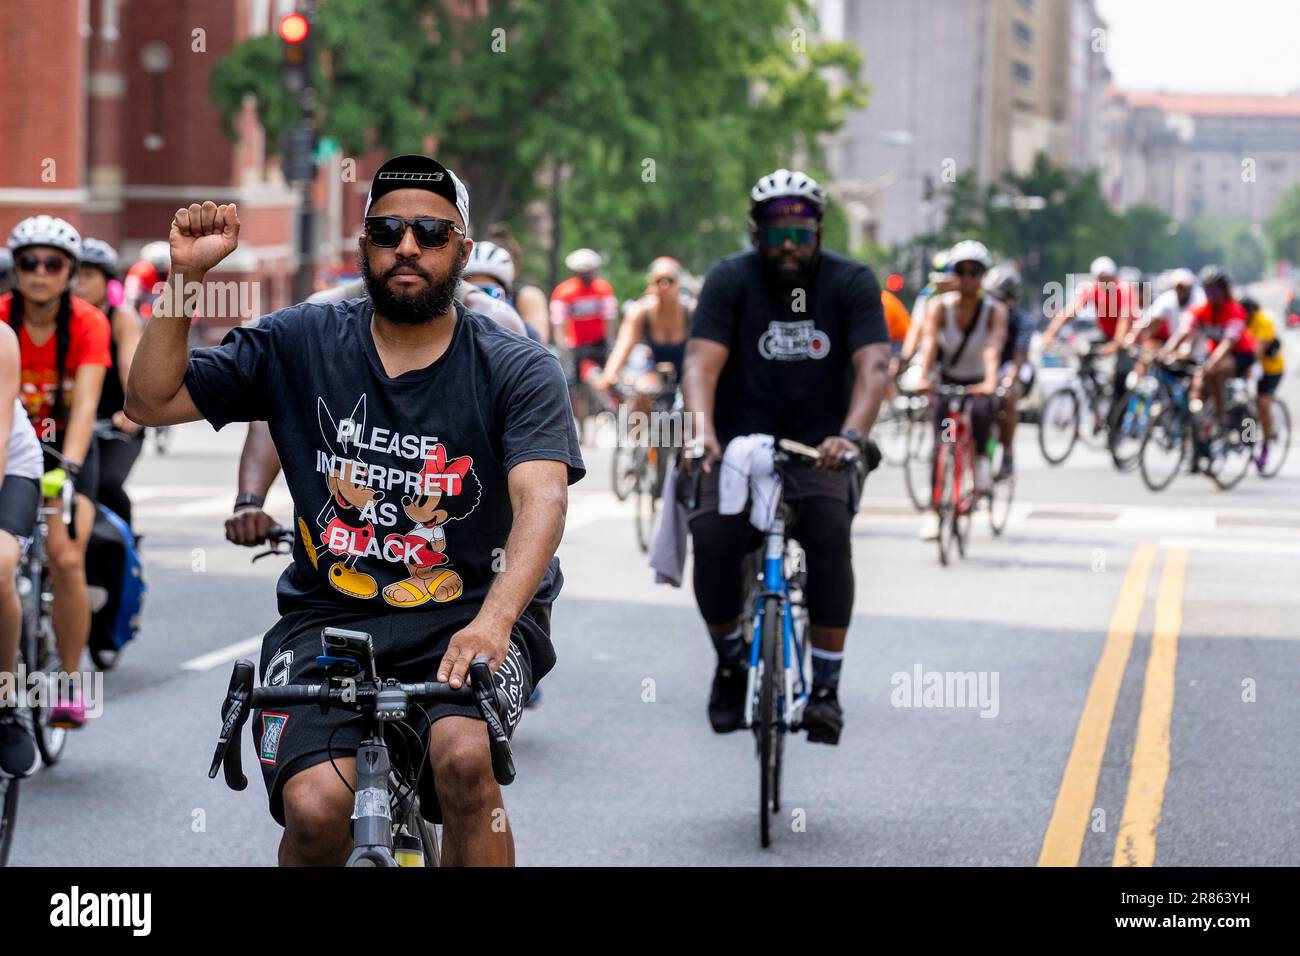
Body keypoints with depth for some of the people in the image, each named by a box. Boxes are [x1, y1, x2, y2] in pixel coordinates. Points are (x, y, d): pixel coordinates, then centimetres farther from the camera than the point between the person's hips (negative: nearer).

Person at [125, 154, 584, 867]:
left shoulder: (517, 369, -3)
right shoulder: (302, 344, 5)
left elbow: (542, 498, -19)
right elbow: (152, 401, 6)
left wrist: (491, 623, -37)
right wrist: (185, 278, -9)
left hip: (468, 615, -1)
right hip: (329, 617, 2)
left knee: (463, 758, -33)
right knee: (316, 808, -23)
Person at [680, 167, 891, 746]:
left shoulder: (851, 283, -4)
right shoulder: (730, 280, -5)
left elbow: (872, 367, -17)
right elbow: (701, 362, -17)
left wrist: (851, 434, -37)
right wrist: (702, 431, -38)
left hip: (816, 450, 0)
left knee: (830, 537, -28)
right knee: (712, 539, -26)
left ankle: (825, 686, -17)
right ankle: (731, 662, 0)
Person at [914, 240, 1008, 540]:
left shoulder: (995, 310, -18)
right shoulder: (939, 306, -16)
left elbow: (993, 347, -34)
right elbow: (929, 343, -30)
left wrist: (990, 383, -51)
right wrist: (924, 378, -47)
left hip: (978, 382, -1)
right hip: (948, 378, 1)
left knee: (981, 412, -34)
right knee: (942, 445, -10)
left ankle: (980, 459, -5)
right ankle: (934, 511, -2)